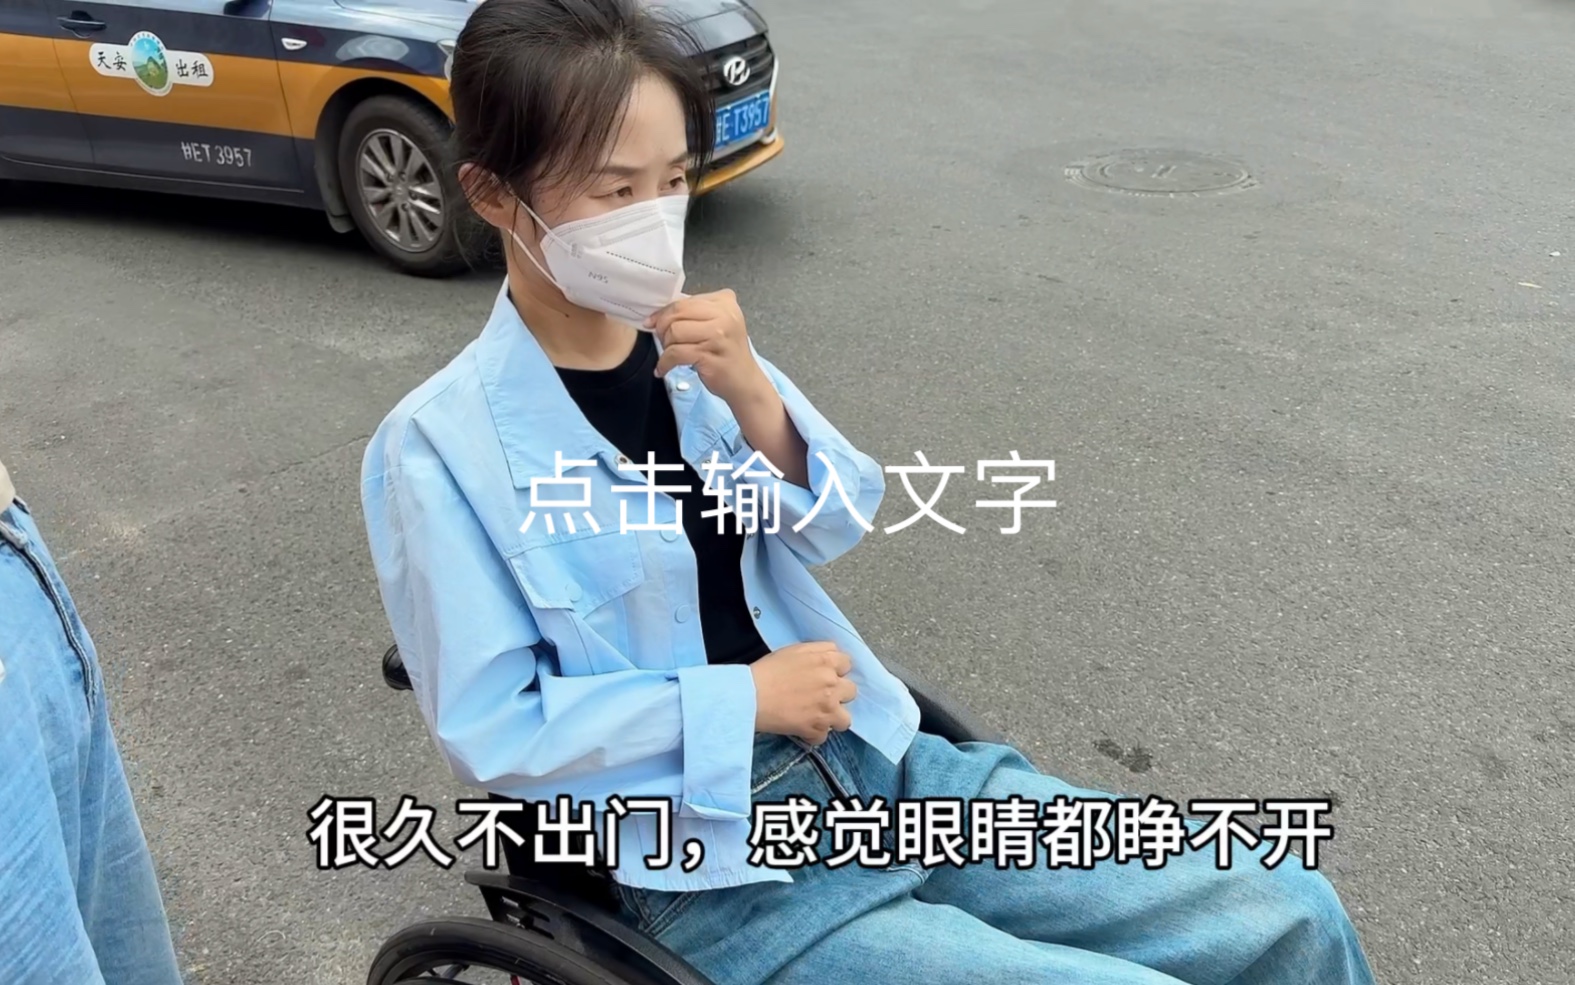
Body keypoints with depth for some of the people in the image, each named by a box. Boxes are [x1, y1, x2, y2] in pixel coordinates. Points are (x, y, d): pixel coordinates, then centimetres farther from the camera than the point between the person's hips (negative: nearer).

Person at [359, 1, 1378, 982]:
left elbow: (838, 524, 1)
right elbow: (493, 728, -11)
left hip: (876, 767, 5)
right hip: (722, 873, -5)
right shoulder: (442, 447, -13)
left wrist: (755, 401, -18)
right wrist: (745, 700, -14)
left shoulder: (687, 342, 2)